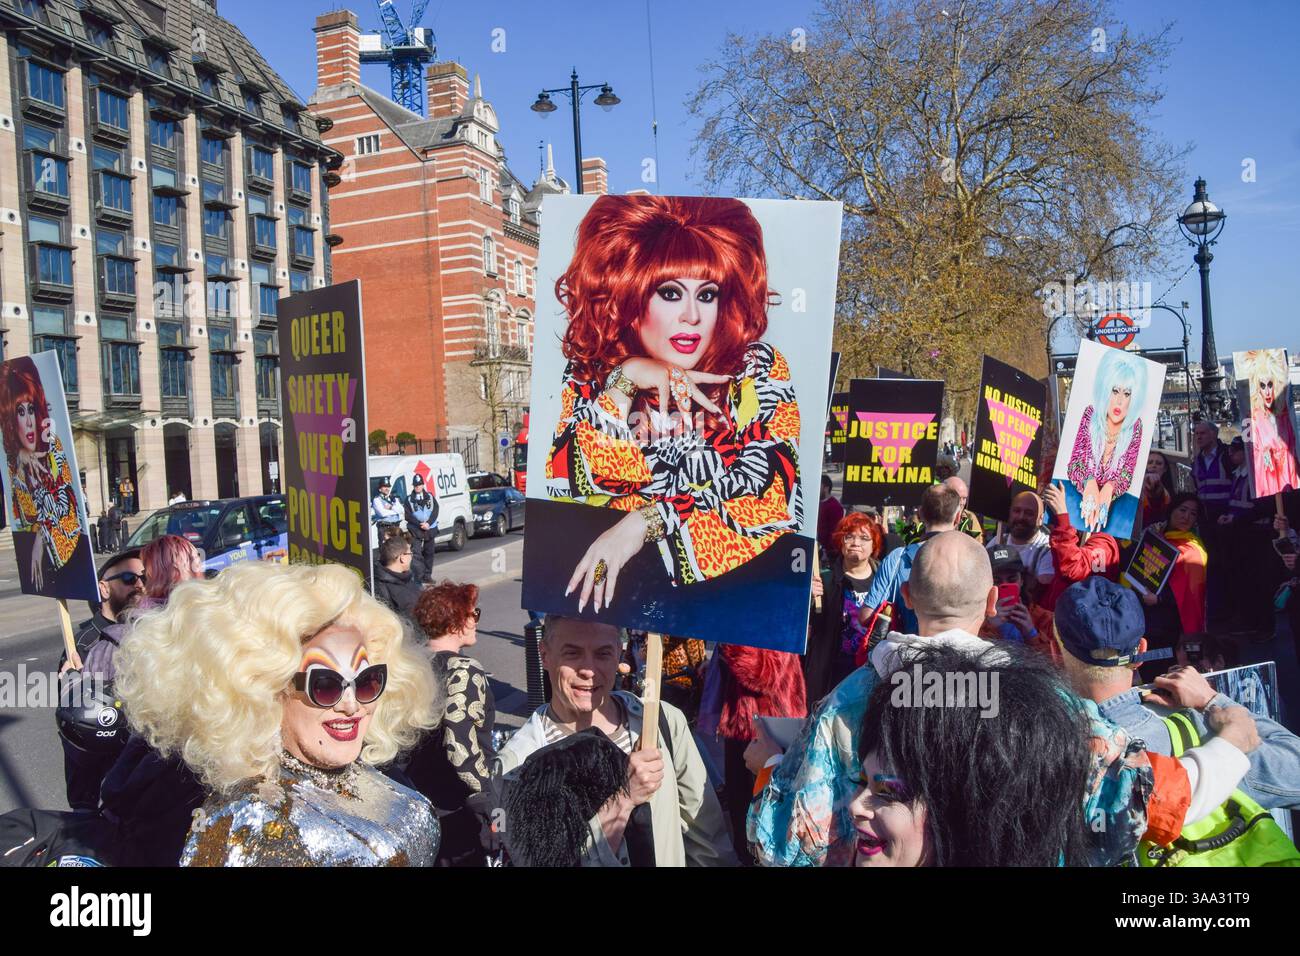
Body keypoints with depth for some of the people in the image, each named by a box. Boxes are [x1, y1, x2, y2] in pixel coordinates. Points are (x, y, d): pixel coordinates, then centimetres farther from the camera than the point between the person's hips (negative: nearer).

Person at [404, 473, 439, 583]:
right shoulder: (409, 499, 3)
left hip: (430, 529, 3)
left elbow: (435, 511, 1)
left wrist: (428, 523, -14)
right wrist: (420, 524, -16)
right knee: (416, 554, -11)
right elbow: (408, 516, -4)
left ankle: (427, 576, 17)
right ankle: (419, 577, -13)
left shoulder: (430, 497, 10)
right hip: (415, 530, -3)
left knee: (429, 553, 8)